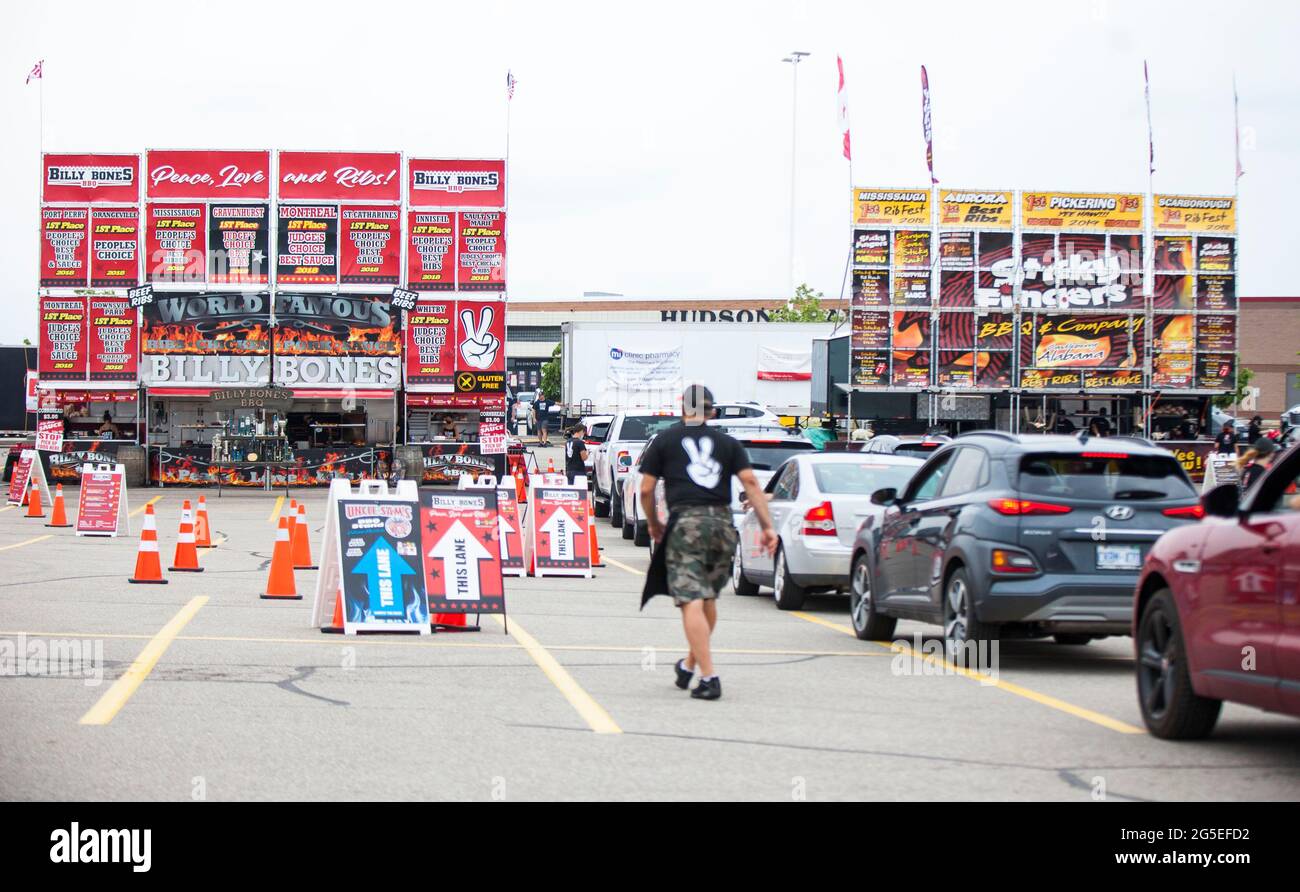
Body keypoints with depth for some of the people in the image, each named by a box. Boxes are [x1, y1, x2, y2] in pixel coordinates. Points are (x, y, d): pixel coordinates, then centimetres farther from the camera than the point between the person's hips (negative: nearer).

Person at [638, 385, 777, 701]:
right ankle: (689, 666, 33)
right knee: (708, 598, 19)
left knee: (691, 601, -8)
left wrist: (654, 524, 22)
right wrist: (767, 526, 3)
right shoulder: (727, 443, 15)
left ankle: (709, 678, -18)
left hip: (685, 523, -4)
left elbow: (646, 489, 7)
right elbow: (750, 482, 4)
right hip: (722, 523, 4)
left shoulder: (664, 441, 10)